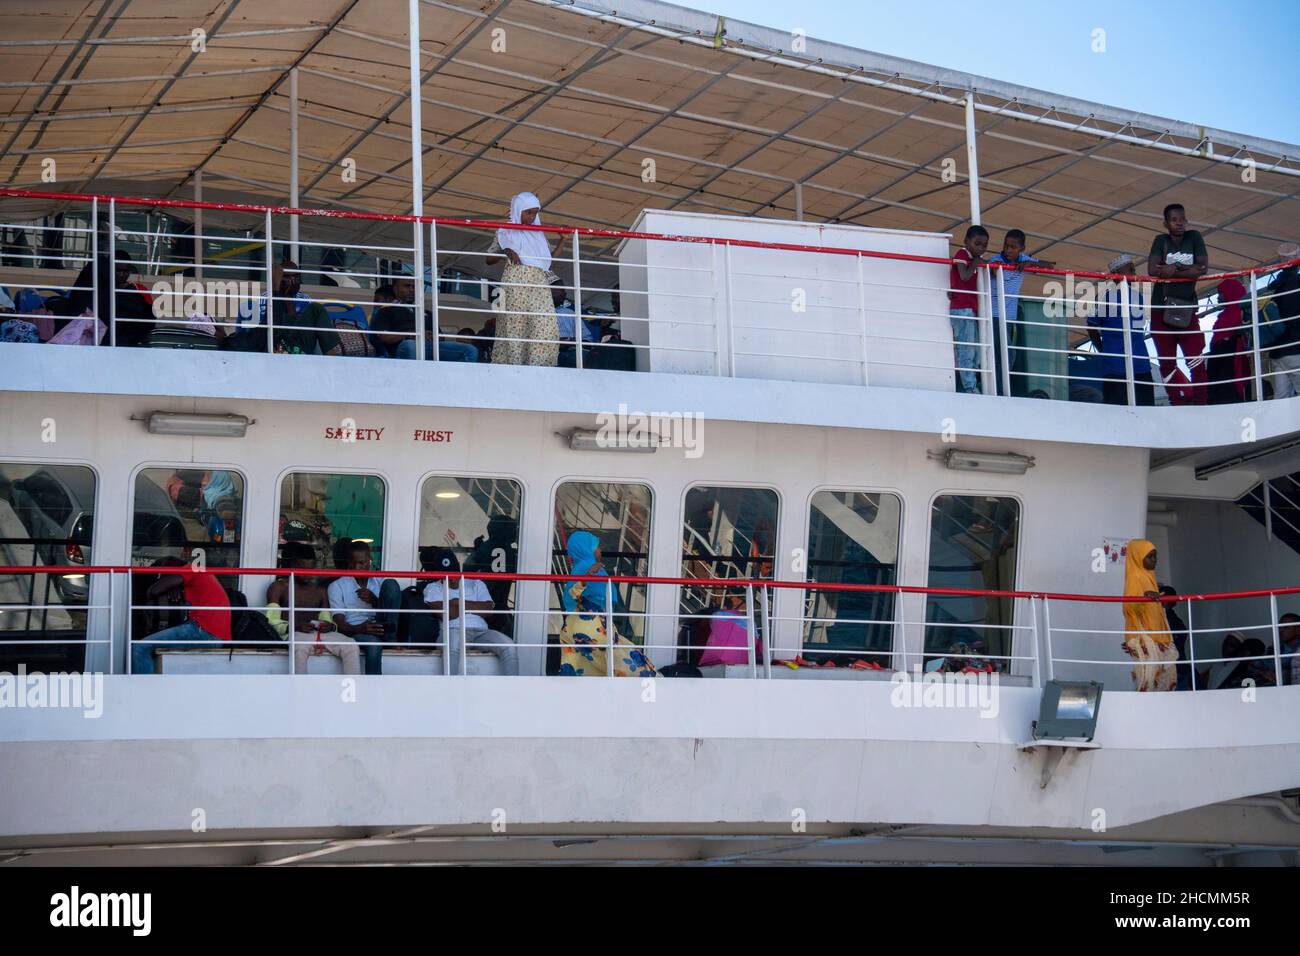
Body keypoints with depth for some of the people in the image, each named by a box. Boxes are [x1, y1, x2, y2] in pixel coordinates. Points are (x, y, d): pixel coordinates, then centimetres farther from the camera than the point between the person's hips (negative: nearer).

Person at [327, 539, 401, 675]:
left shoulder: (381, 582, 16)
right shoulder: (337, 586, 7)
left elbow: (390, 612, 9)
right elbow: (339, 623, -4)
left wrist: (374, 600, -12)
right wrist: (359, 629, -27)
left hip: (383, 627, 3)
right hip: (355, 632, -3)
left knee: (390, 584, -15)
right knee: (373, 644, -41)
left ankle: (389, 637, -21)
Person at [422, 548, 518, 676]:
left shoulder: (475, 583, 23)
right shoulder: (433, 588, 13)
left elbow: (488, 609, 6)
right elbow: (447, 614, -5)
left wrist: (461, 603, 0)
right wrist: (474, 606, 8)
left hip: (480, 632, 3)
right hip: (454, 631, -3)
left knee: (509, 647, -26)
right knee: (453, 646, -42)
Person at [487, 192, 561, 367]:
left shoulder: (539, 234, 27)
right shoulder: (507, 232, 14)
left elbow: (549, 260, 25)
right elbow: (489, 260, 7)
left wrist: (562, 240, 16)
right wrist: (507, 252, -12)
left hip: (540, 283, 4)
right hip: (516, 282, -4)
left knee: (547, 326, -13)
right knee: (515, 325, -11)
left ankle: (539, 364, -17)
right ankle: (513, 365, -13)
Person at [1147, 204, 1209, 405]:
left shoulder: (1194, 237, 6)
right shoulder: (1161, 240, 4)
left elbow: (1203, 268, -5)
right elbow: (1152, 269, -11)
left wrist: (1172, 270, -11)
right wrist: (1187, 270, -13)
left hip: (1186, 309, 0)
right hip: (1161, 309, 0)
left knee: (1196, 360, -8)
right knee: (1167, 362, 1)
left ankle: (1199, 403, -5)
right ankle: (1179, 403, 6)